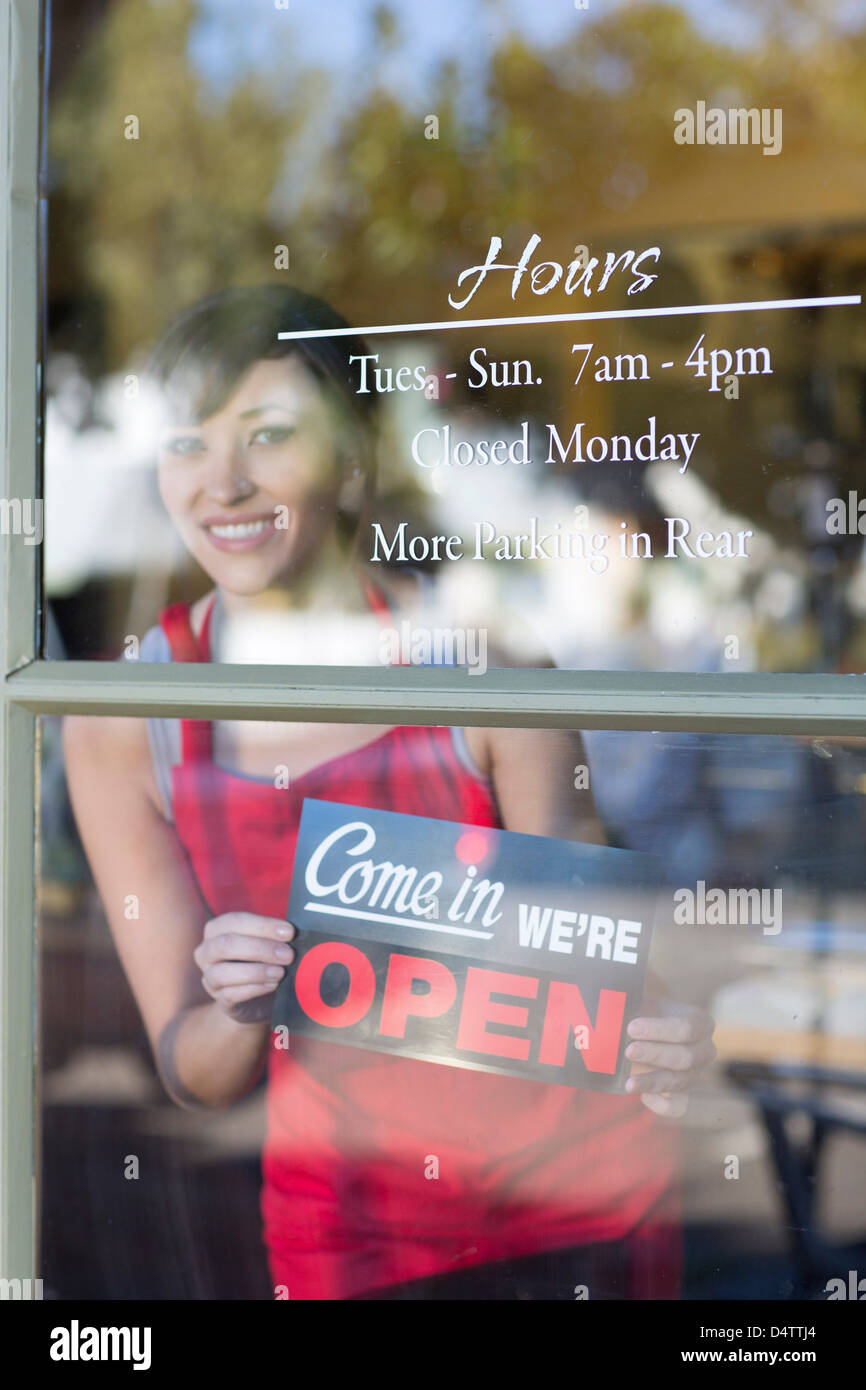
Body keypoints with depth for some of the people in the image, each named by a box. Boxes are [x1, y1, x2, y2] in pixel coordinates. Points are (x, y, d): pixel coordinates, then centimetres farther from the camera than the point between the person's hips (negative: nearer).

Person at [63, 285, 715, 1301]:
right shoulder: (119, 727, -10)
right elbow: (194, 1076, -7)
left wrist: (656, 1036, -32)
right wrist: (240, 1016, -29)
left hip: (573, 1197, -1)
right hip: (348, 1235, 1)